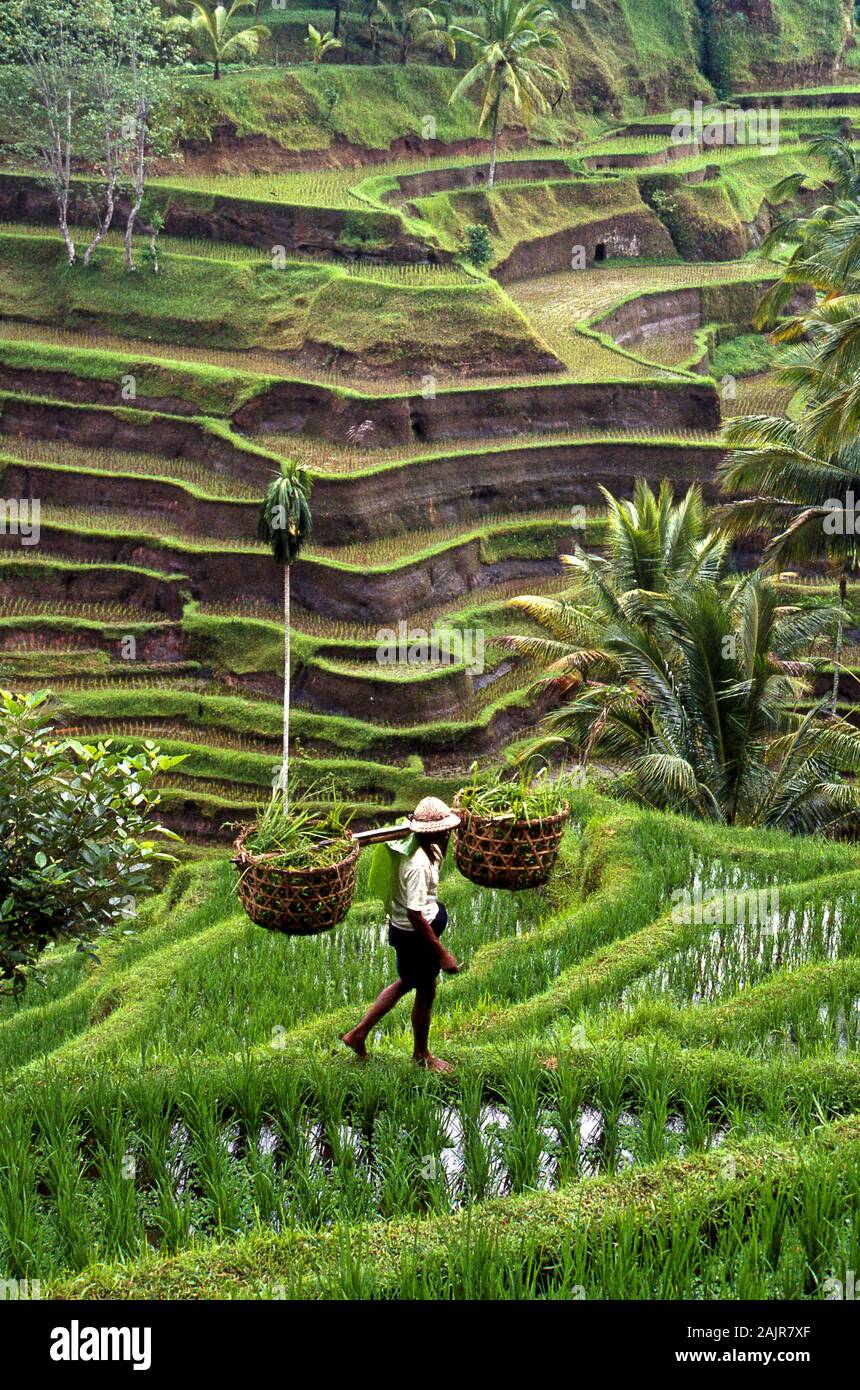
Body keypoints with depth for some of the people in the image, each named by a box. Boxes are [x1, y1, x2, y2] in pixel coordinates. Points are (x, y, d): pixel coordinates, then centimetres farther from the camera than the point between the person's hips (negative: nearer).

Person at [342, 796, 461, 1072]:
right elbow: (415, 914, -31)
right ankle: (421, 1055, 34)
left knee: (406, 982, 28)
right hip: (415, 934, -10)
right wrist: (442, 952, -27)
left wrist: (446, 838, 4)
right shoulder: (418, 864, -31)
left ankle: (358, 1034, 33)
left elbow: (437, 863, 21)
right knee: (426, 992, 12)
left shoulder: (413, 844, -3)